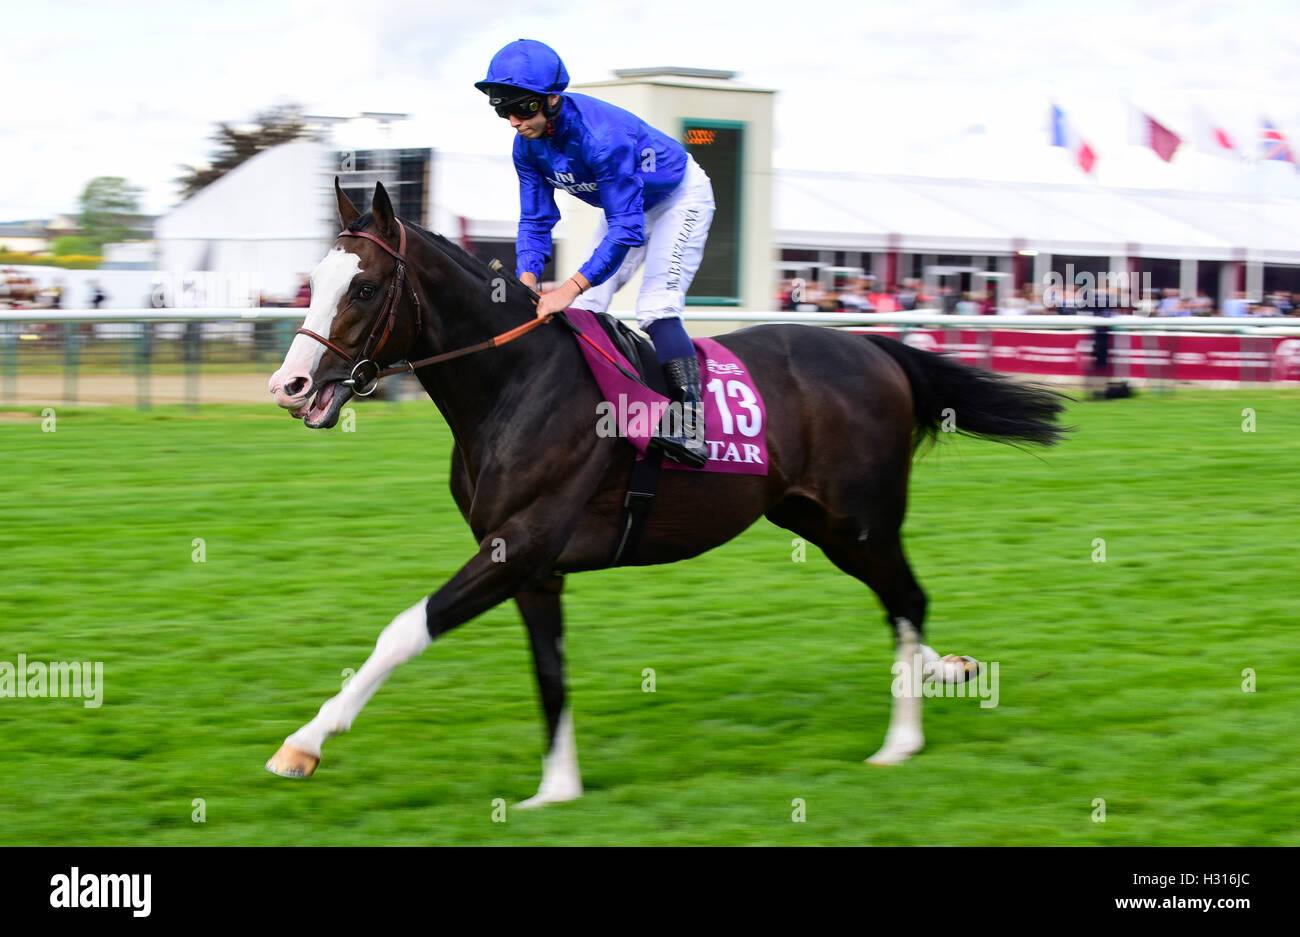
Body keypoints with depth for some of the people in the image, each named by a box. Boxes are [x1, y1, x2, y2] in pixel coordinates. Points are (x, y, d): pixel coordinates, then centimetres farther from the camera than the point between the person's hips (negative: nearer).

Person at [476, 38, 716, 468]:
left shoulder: (602, 135, -40)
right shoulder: (527, 146, -16)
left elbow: (626, 228, -40)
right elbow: (535, 220, -9)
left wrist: (572, 287, -45)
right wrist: (527, 280, -27)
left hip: (680, 197, -8)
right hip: (625, 206, 8)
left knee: (655, 306, -23)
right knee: (583, 308, 0)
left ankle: (691, 427, -27)